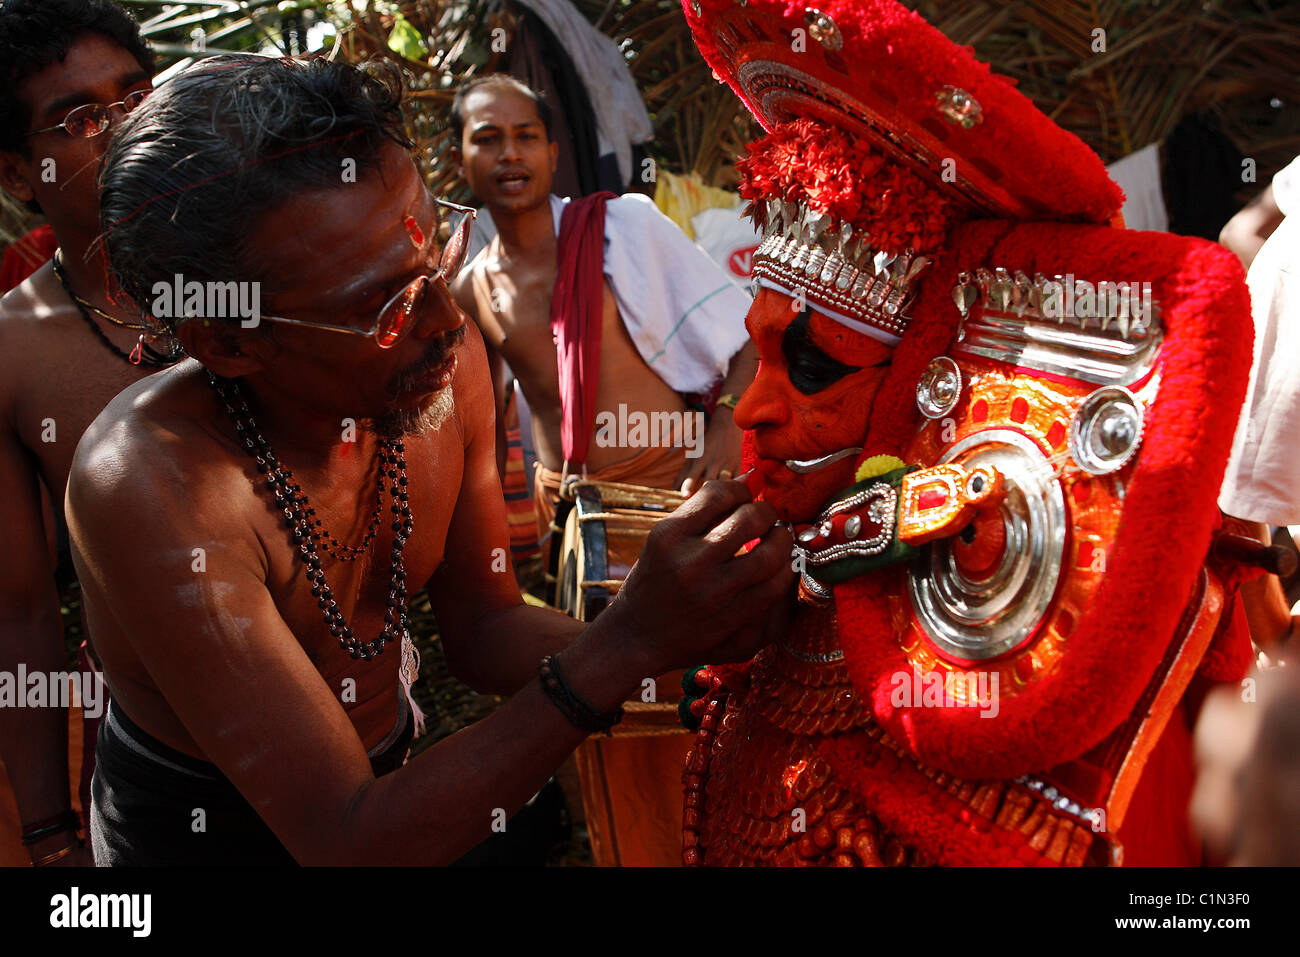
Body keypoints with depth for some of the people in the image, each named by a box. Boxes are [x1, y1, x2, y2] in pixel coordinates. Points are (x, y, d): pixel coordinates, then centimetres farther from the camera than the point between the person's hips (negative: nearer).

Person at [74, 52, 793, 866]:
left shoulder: (452, 359, -14)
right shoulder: (154, 486, -32)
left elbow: (481, 628, -3)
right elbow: (346, 842, -32)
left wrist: (681, 631, -20)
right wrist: (620, 647, -37)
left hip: (390, 769, 4)